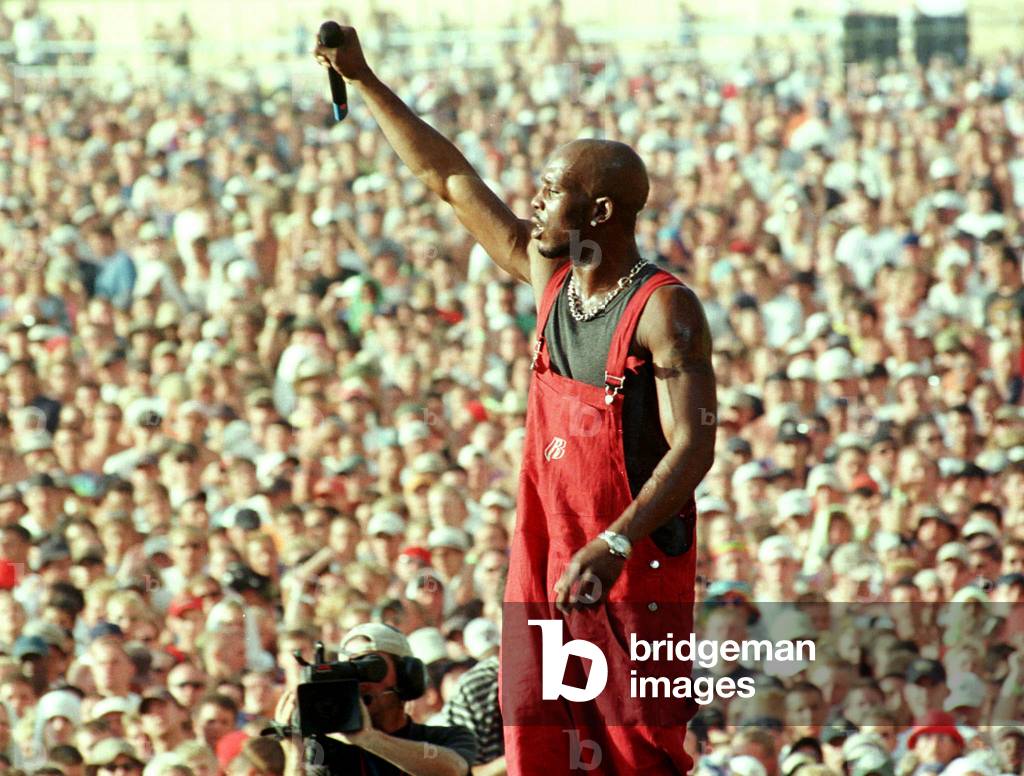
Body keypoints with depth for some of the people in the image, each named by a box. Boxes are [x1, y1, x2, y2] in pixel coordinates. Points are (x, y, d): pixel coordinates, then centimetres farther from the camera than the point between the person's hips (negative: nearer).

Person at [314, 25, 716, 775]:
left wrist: (612, 547, -34)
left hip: (636, 570, -7)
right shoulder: (552, 278, 7)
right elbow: (450, 177, 14)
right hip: (547, 565, 7)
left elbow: (693, 447, -23)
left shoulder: (663, 310, -15)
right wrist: (364, 80, 14)